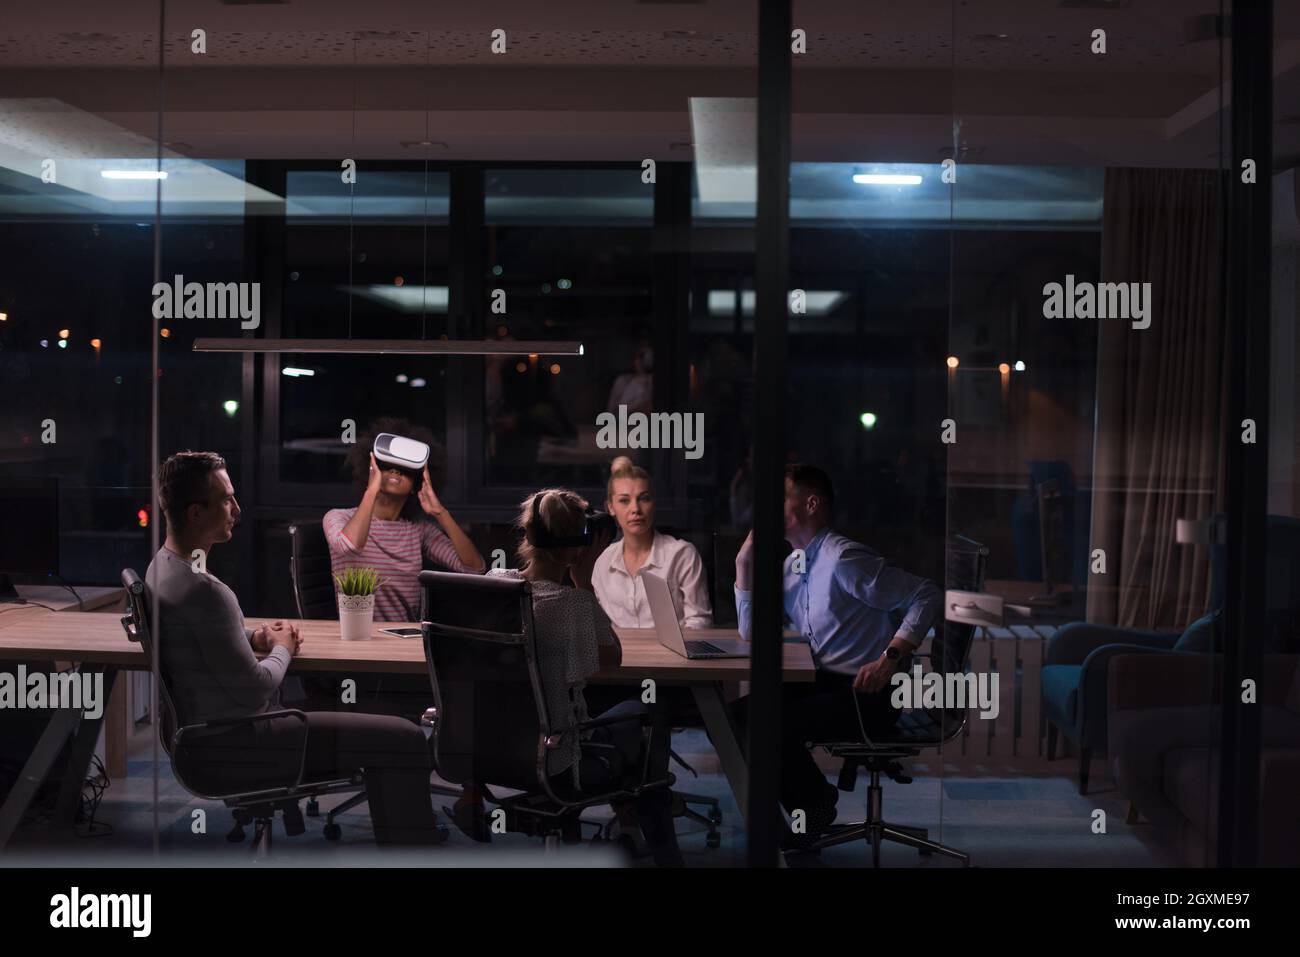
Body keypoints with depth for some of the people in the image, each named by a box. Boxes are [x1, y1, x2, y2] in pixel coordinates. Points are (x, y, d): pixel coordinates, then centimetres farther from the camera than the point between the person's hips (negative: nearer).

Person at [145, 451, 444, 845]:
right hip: (232, 747, -11)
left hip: (204, 733, 11)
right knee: (403, 740, -12)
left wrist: (254, 638, 7)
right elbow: (253, 690, -24)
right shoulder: (203, 590, -27)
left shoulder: (164, 565, 5)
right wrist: (281, 649, -4)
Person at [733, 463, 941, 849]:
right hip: (824, 682, 9)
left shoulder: (842, 558, -17)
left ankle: (814, 806, 5)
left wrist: (890, 658, -28)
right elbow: (751, 631, 13)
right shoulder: (792, 565, 11)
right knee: (740, 712, 0)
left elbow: (926, 595, -21)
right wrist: (745, 563, 5)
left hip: (866, 692, -9)